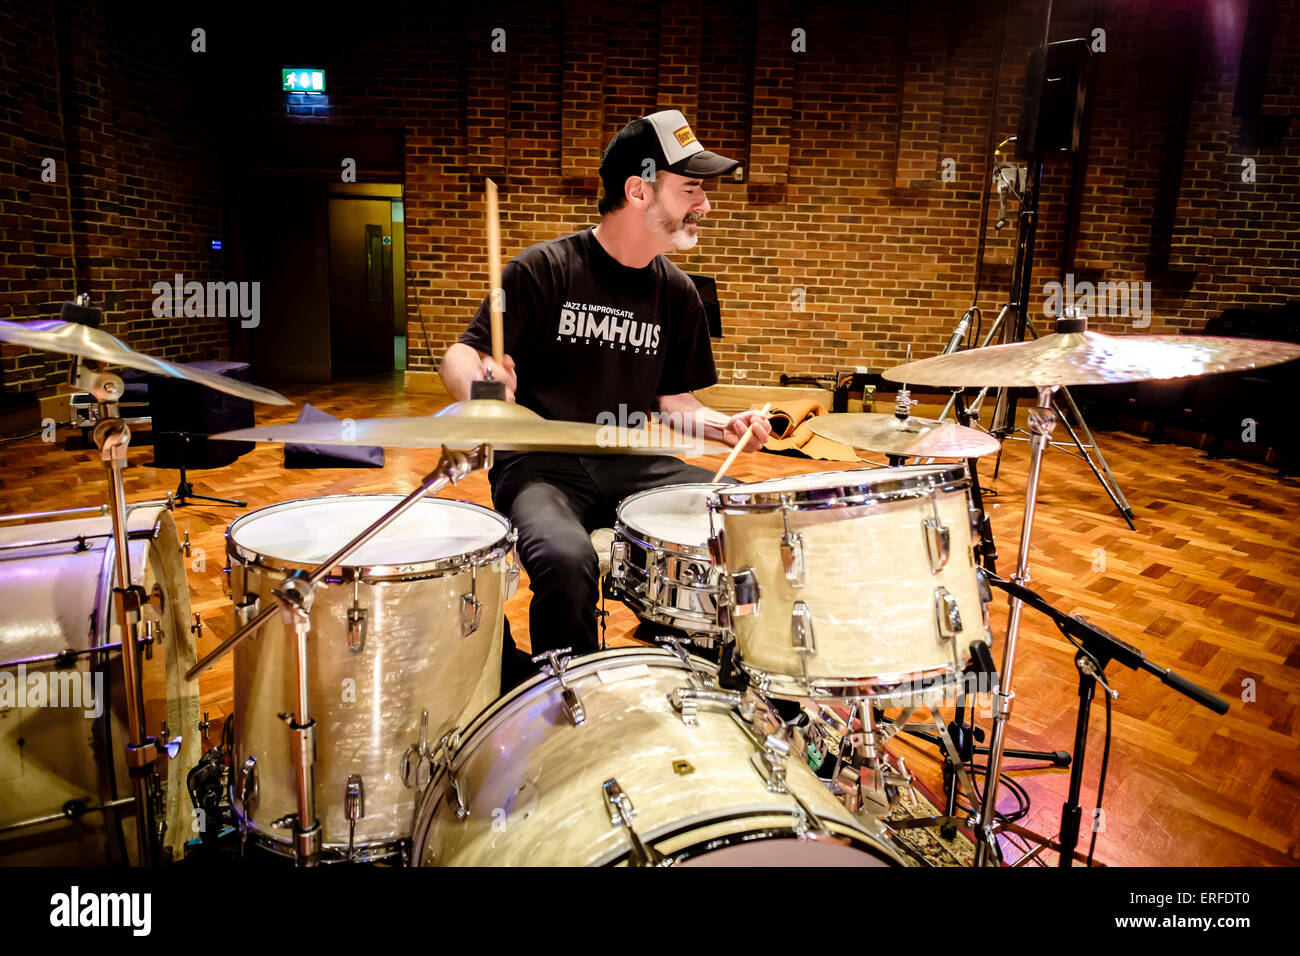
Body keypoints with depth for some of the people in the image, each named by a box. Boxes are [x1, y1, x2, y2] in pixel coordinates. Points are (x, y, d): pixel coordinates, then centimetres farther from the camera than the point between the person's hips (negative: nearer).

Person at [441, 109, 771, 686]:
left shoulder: (677, 293, 9)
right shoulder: (545, 270, -7)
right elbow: (461, 358, -7)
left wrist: (723, 426, -6)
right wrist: (481, 386, -31)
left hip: (631, 463, 5)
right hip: (540, 464, -5)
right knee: (567, 558, -35)